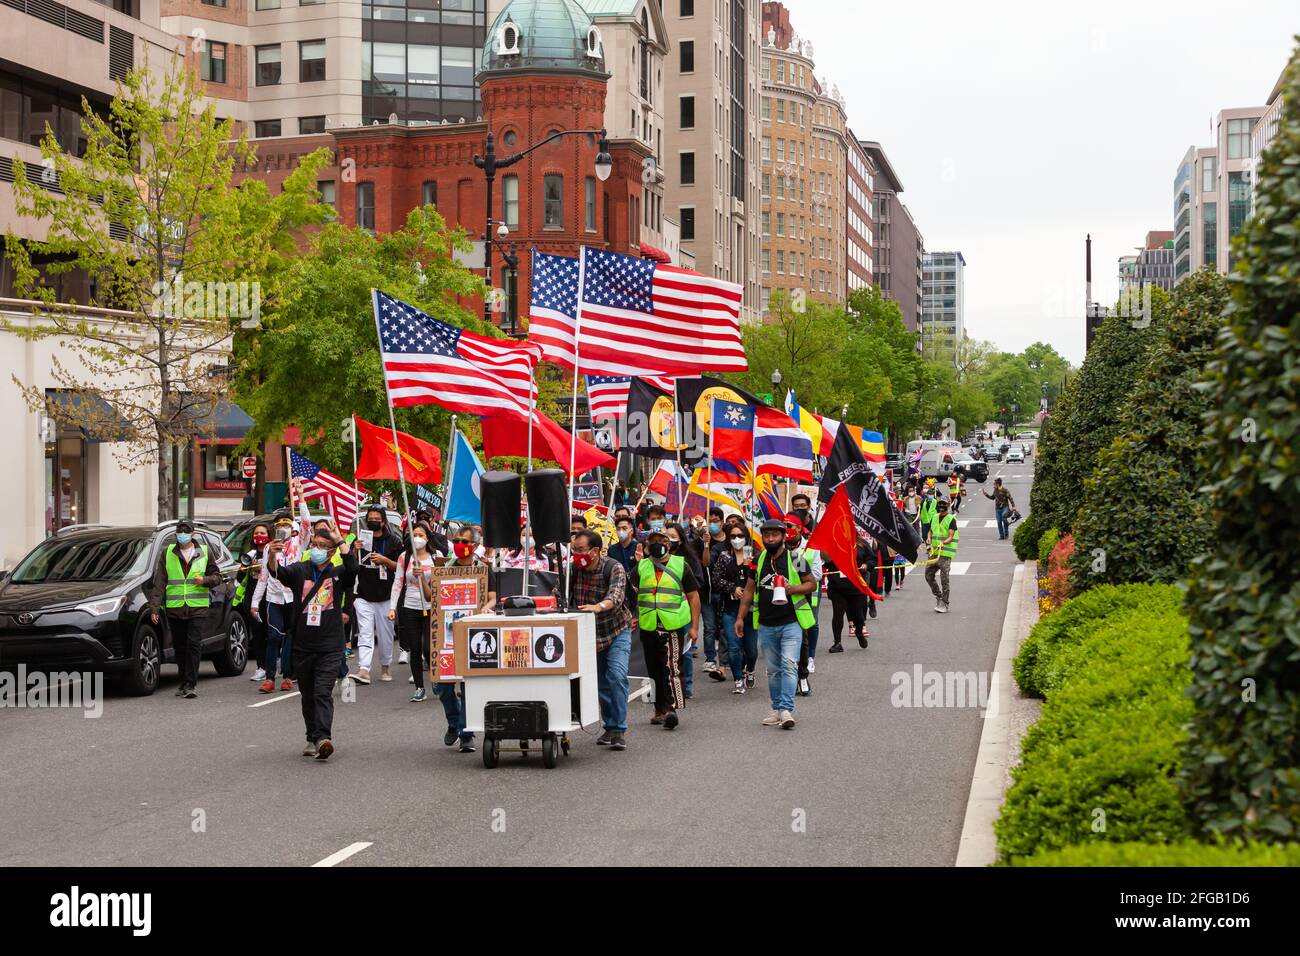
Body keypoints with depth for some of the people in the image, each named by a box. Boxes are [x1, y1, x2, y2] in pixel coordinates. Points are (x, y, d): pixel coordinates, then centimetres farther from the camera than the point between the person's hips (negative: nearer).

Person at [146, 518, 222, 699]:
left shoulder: (204, 552, 7)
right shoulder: (167, 553, 8)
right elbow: (159, 582, 6)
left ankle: (191, 684, -10)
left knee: (194, 645, -10)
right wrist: (154, 607, 0)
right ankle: (184, 683, 17)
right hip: (174, 608, 2)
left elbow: (217, 576, 12)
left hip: (197, 608, -2)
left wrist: (205, 580, -10)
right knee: (180, 647, 7)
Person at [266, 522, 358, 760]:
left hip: (330, 648, -3)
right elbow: (279, 572, -12)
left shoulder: (338, 574, 4)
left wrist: (340, 540, -13)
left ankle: (323, 738, -23)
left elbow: (352, 566, -18)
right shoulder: (299, 570, 7)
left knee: (323, 693, -13)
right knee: (308, 696, 11)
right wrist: (272, 556, -34)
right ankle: (312, 738, 21)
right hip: (302, 646, 3)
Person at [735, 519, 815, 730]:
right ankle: (777, 709, 18)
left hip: (791, 623, -4)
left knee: (789, 665, -15)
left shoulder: (795, 559, -3)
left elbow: (811, 584, 1)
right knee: (773, 670, 10)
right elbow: (749, 590, 16)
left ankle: (786, 709, -20)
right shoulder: (758, 561, 9)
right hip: (766, 625, 5)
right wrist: (741, 617, 11)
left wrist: (792, 589, -17)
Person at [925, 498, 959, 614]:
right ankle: (938, 596, 26)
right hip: (934, 552, 7)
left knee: (944, 579, -7)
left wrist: (943, 543, -29)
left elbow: (951, 537, -12)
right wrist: (931, 544, 6)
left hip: (945, 553, -7)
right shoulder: (935, 518, 14)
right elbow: (930, 532, 24)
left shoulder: (951, 519, -5)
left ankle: (944, 604, -1)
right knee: (928, 575, 8)